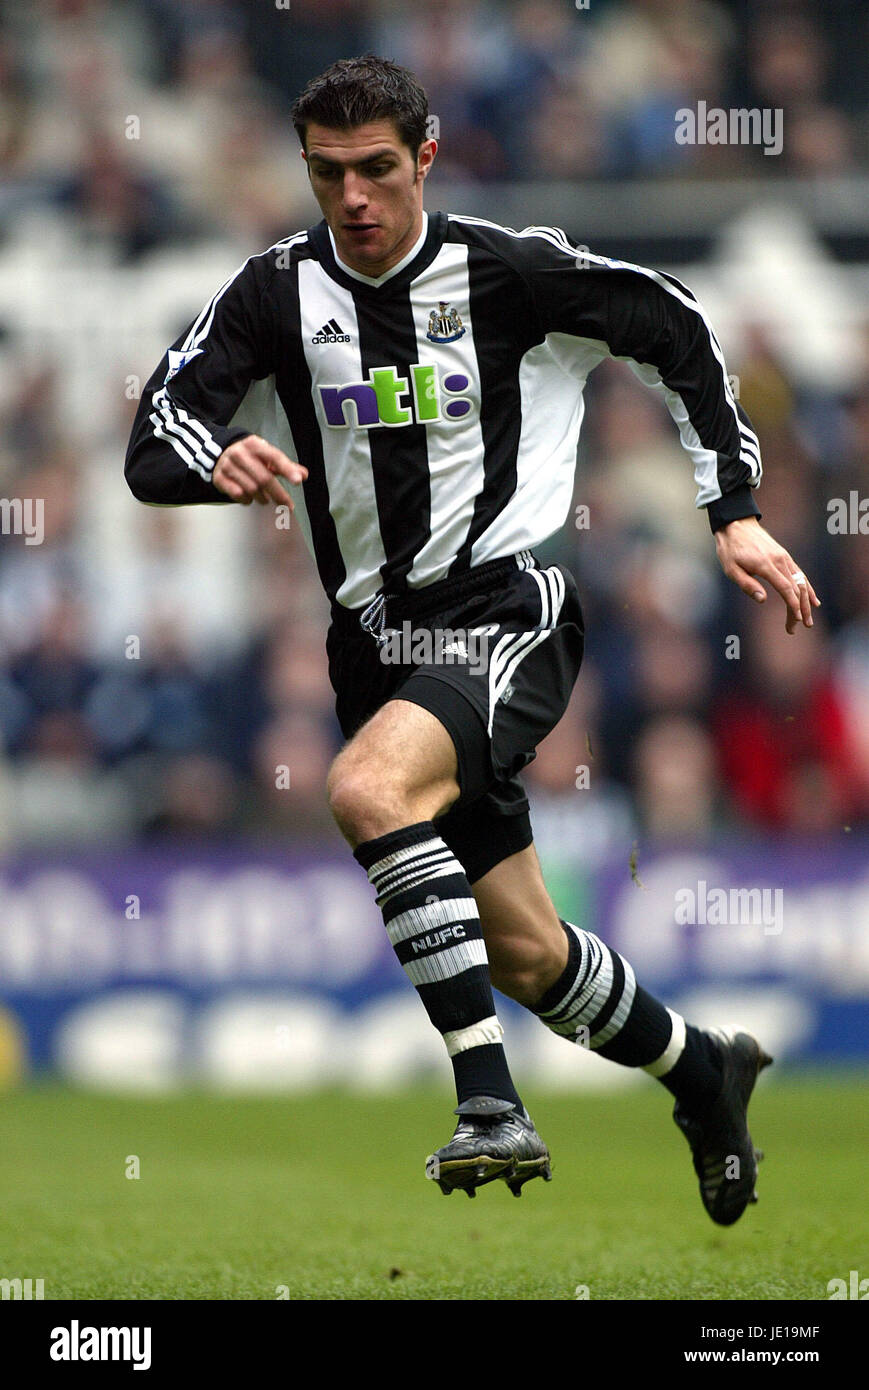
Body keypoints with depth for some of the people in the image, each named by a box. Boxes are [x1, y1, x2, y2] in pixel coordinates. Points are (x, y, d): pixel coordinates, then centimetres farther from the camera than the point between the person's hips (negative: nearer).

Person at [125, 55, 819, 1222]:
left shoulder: (509, 271, -7)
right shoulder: (278, 292, 0)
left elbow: (675, 330, 6)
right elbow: (153, 446, -5)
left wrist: (734, 512, 1)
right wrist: (215, 462, -29)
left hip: (508, 612, -5)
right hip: (379, 639, 5)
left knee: (368, 786, -35)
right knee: (523, 956, 11)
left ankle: (490, 1100, -35)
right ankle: (702, 1071, 40)